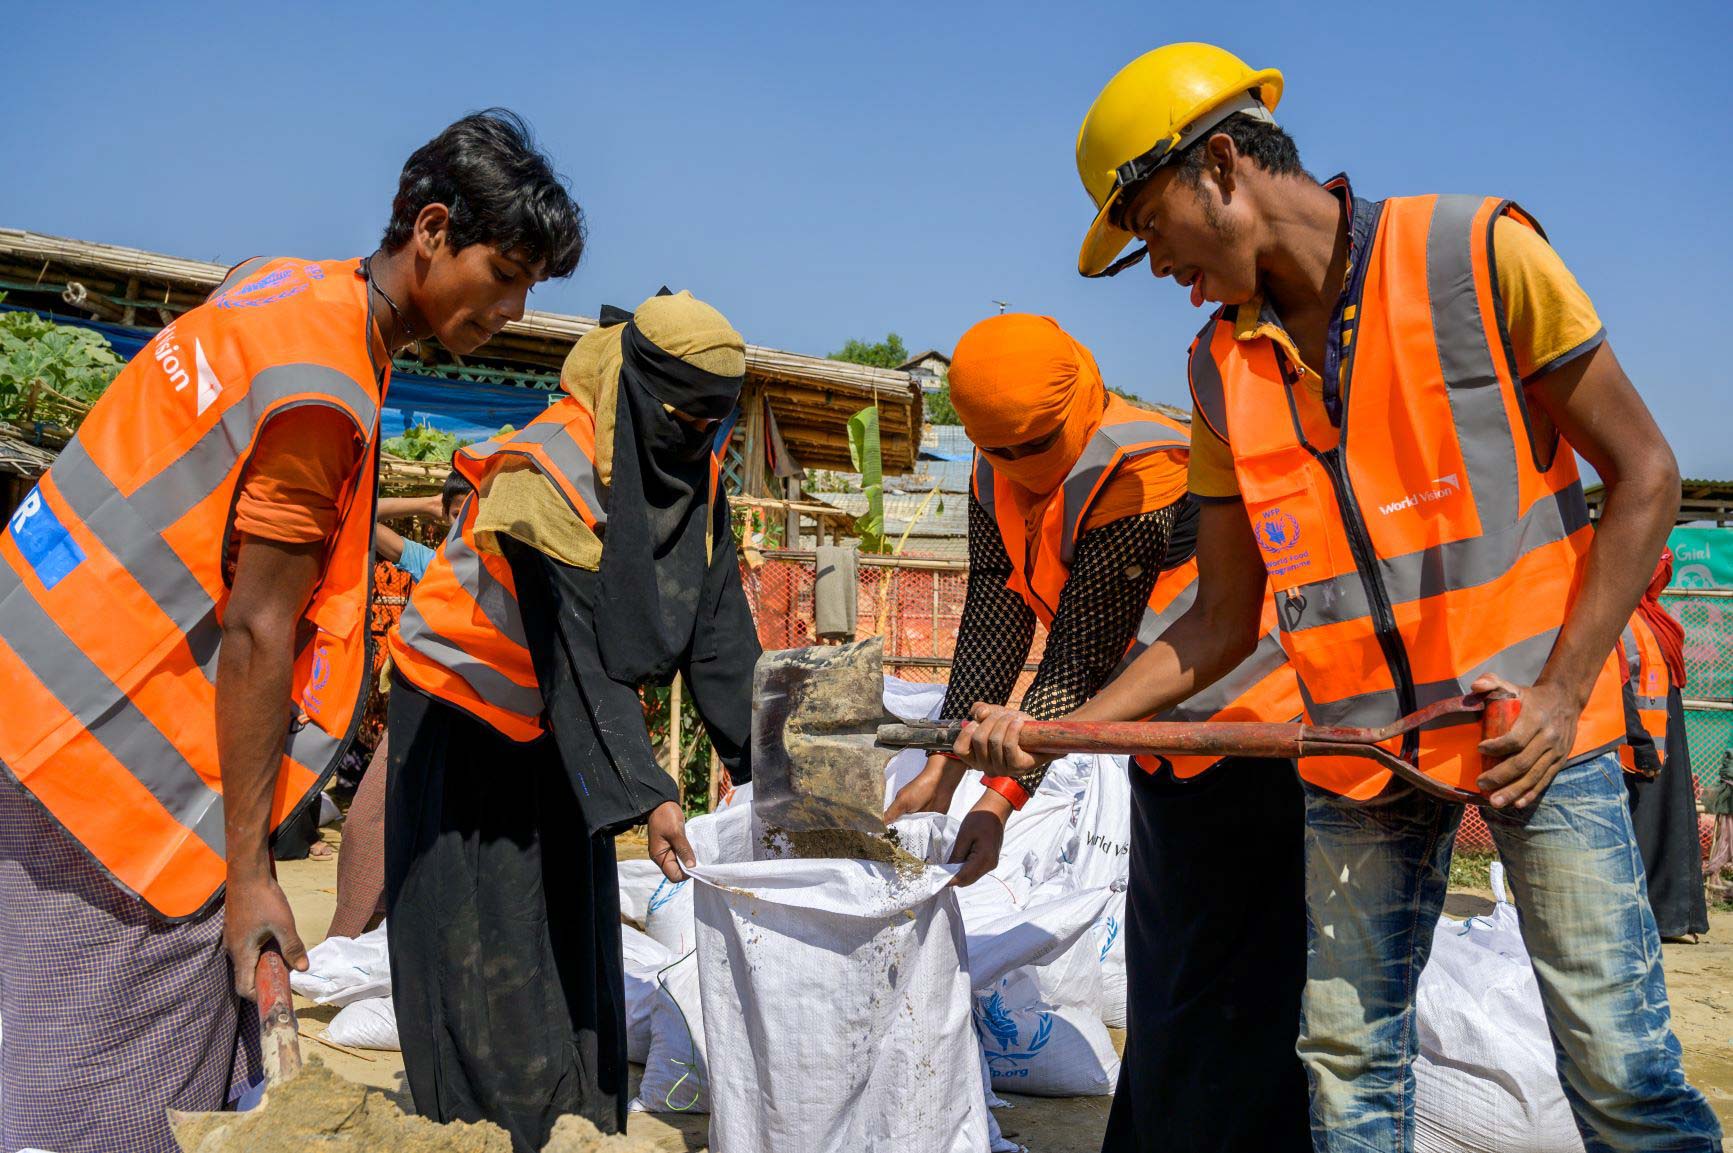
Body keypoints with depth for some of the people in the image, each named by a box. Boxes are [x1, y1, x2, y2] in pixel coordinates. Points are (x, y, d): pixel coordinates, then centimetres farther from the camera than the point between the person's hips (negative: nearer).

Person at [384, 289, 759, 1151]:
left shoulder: (697, 473, -8)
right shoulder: (549, 474, -29)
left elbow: (719, 635, -8)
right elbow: (579, 658, -33)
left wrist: (763, 765, -16)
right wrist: (643, 793, -37)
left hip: (553, 727, 7)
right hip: (463, 714, -7)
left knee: (574, 930, 11)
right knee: (484, 943, -3)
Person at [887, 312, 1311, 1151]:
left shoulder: (1139, 475, -26)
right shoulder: (998, 477, -1)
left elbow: (1079, 662, -26)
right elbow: (993, 624, -5)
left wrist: (1004, 795, -24)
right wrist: (944, 766, -11)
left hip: (1246, 736, -9)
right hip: (1164, 749, 9)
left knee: (1233, 994, -6)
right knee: (1158, 979, 18)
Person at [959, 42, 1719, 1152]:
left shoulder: (1478, 253, -7)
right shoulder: (1222, 366, 6)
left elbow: (1644, 473, -4)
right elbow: (1224, 620, 9)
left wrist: (1559, 696, -13)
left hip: (1536, 719, -4)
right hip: (1359, 749, 4)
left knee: (1617, 1062, -4)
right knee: (1347, 1057, 7)